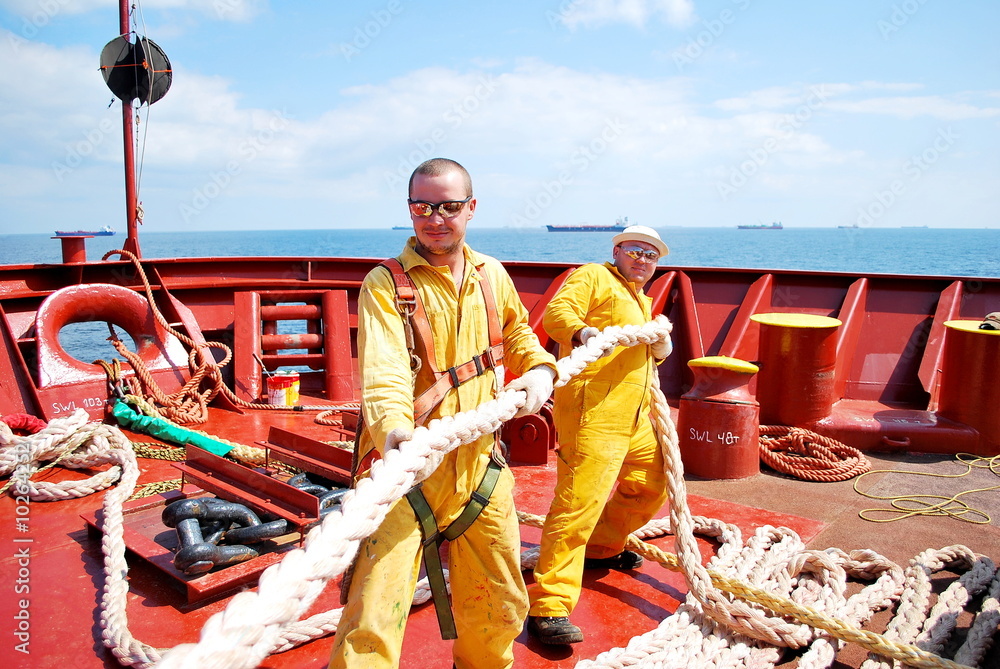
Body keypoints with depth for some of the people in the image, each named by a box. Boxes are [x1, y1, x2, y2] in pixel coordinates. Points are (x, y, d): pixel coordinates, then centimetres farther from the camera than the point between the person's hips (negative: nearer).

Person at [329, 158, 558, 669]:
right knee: (375, 618, -11)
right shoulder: (385, 283, -9)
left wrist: (540, 368, 6)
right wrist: (394, 429, -45)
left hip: (480, 461, 5)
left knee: (500, 607, 20)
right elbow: (383, 370, -26)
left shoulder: (492, 275, 7)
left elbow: (516, 333, 26)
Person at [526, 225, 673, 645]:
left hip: (633, 417, 10)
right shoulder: (593, 277, 0)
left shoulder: (641, 301, 28)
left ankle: (602, 547, 41)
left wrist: (660, 346, 10)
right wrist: (580, 332, -38)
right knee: (579, 501, -17)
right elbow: (557, 312, -17)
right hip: (593, 411, -10)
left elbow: (650, 357, 34)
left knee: (652, 484, 22)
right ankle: (549, 607, -15)